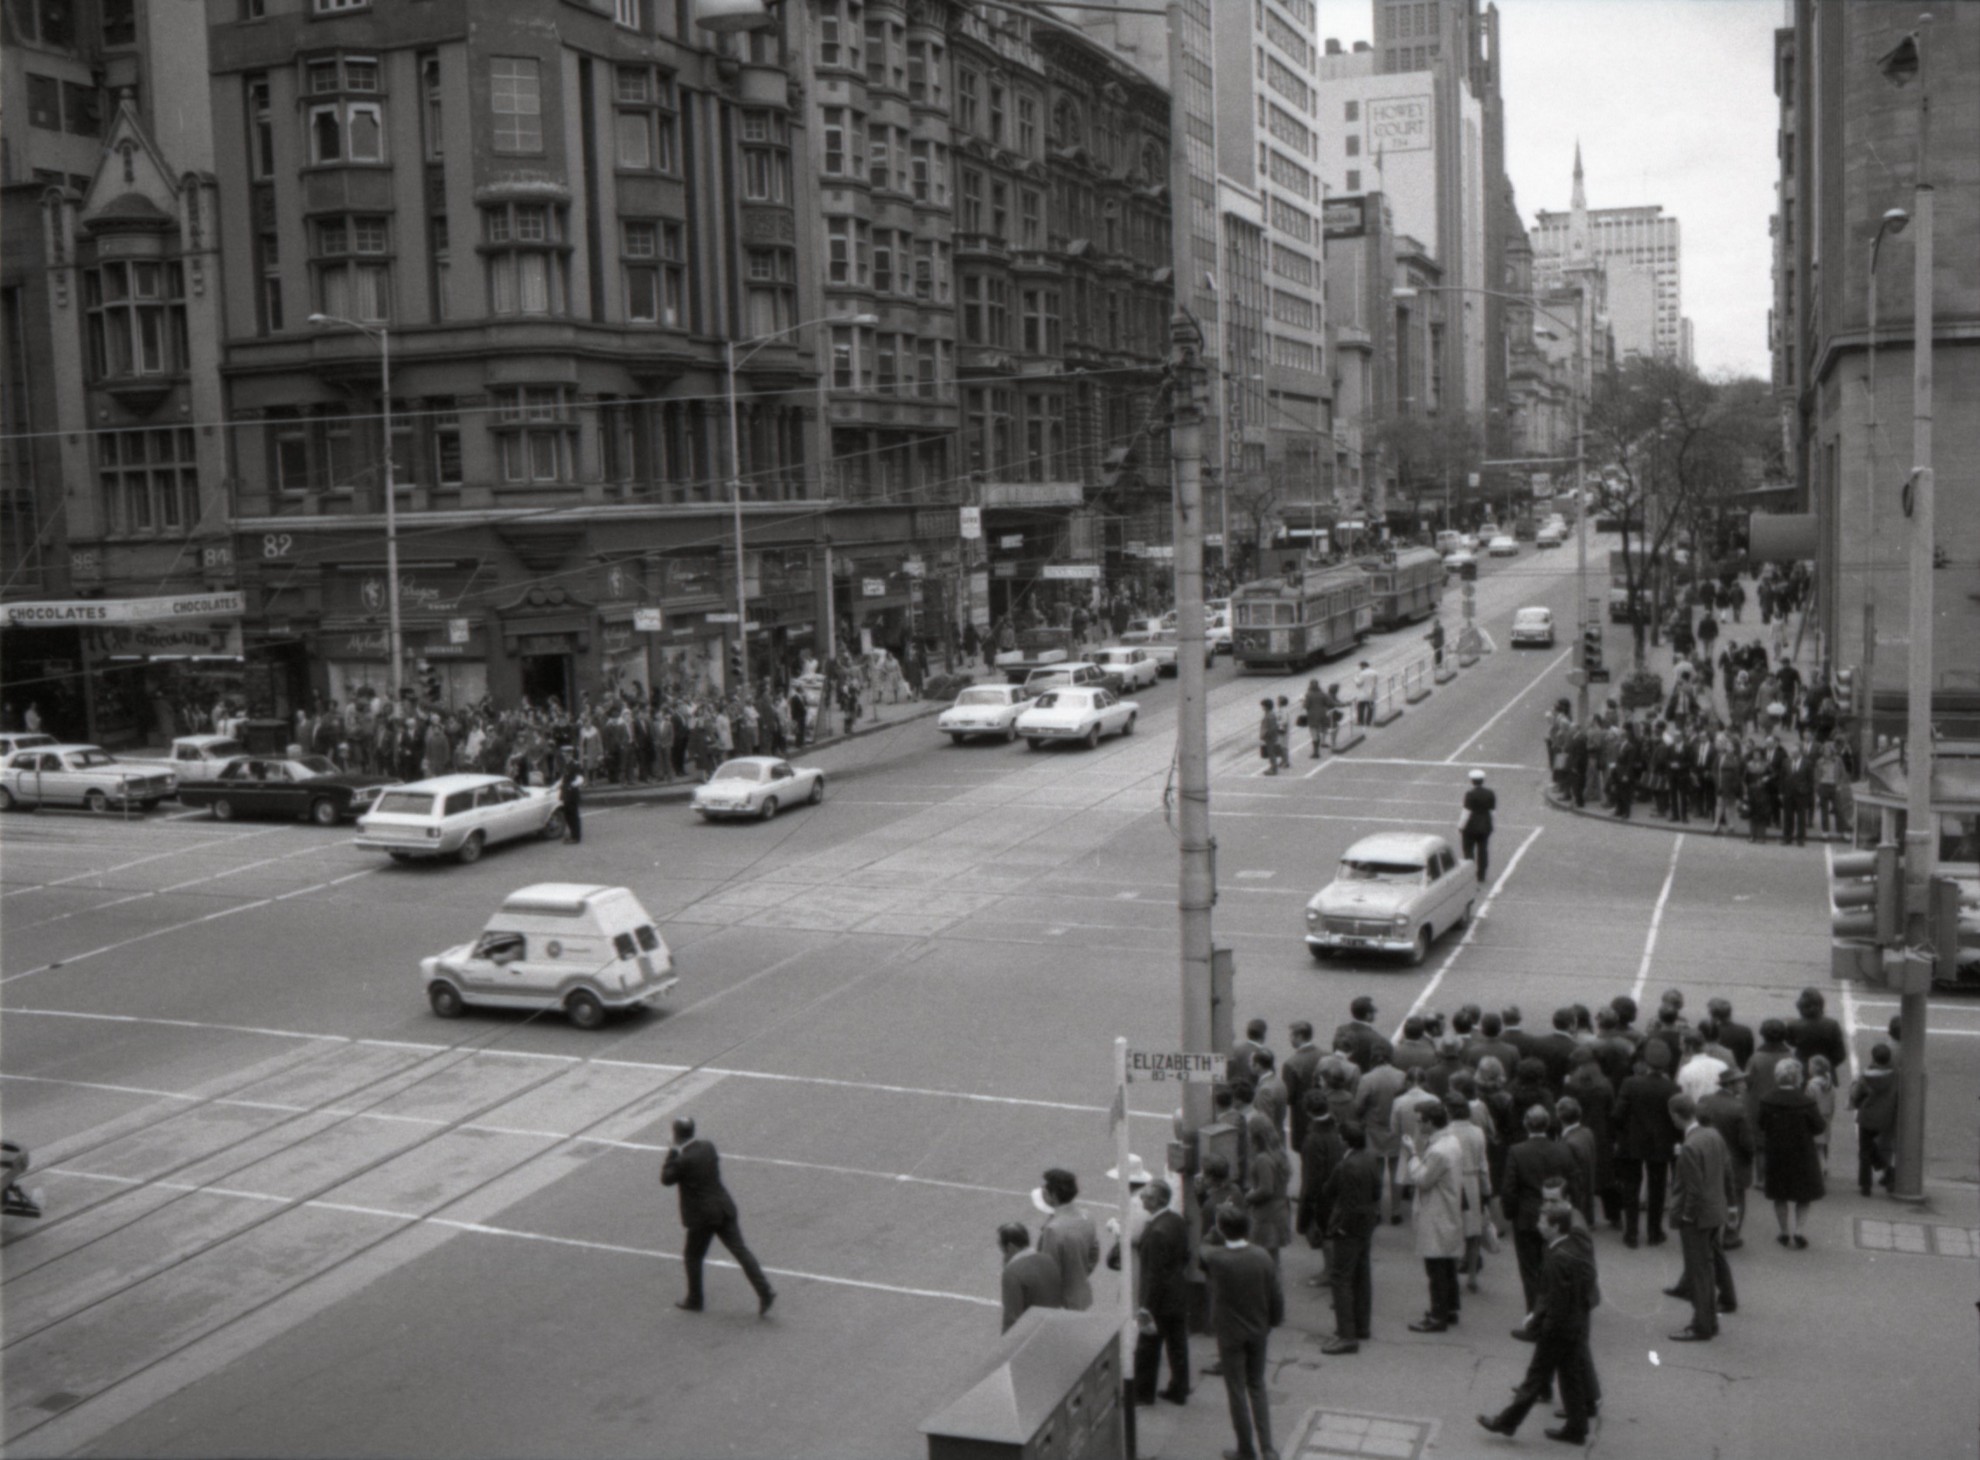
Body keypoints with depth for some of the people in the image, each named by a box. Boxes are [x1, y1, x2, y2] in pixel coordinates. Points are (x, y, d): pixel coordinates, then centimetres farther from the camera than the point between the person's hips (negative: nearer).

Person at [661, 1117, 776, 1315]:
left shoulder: (683, 1160, -18)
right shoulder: (708, 1147, 2)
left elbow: (666, 1179, -6)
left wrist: (671, 1154, -1)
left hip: (702, 1216, -6)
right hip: (724, 1208, 6)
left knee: (692, 1258, 14)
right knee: (740, 1250, 5)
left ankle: (694, 1300, 25)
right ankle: (764, 1291, -3)